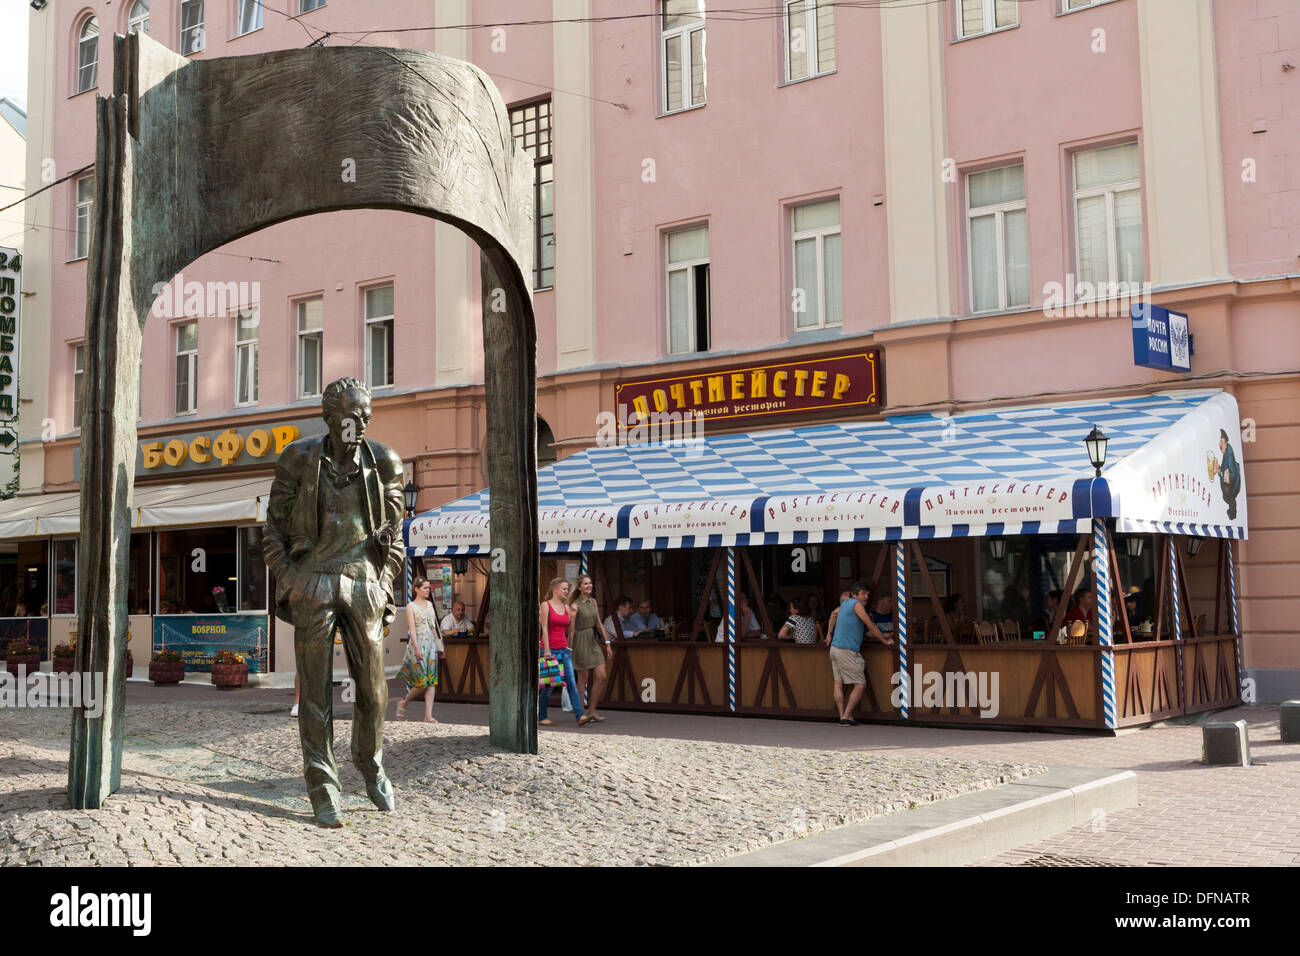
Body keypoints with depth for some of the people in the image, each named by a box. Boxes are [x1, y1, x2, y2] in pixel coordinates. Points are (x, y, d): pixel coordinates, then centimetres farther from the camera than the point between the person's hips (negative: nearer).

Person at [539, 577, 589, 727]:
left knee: (572, 683, -5)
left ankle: (580, 716, -12)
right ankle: (542, 717, 14)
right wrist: (547, 650, -15)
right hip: (550, 649, -5)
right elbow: (544, 629, -11)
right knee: (547, 685, 1)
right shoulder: (546, 605, -4)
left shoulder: (566, 607, 13)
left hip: (564, 650, 5)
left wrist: (573, 615, 8)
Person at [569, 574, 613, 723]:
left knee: (601, 676, -1)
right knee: (584, 678, 0)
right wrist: (570, 648, -15)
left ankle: (592, 711, 8)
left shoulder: (593, 602, 11)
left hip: (594, 641, 6)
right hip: (581, 642, -6)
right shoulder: (575, 605, -10)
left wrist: (607, 643, 12)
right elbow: (571, 628, -11)